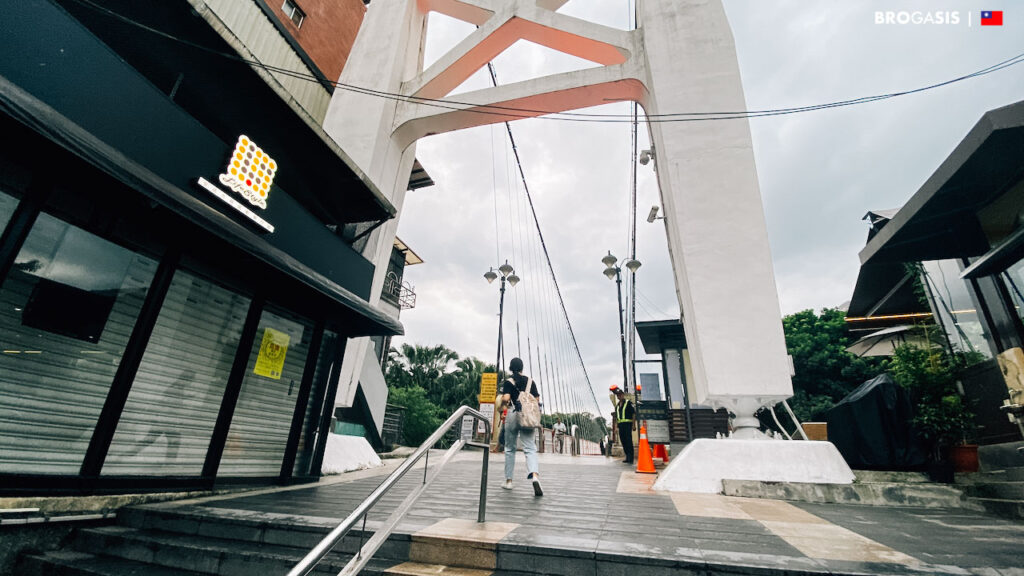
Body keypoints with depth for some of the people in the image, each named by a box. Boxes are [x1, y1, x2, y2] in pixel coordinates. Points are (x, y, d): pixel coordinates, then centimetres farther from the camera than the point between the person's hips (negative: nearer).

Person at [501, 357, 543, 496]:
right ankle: (534, 475, -27)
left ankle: (508, 481, 18)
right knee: (530, 448, -3)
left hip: (513, 415, -1)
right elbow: (537, 399, 7)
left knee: (510, 449, 12)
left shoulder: (509, 382, -3)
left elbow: (505, 399, -16)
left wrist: (502, 403, 5)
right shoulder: (530, 381, 6)